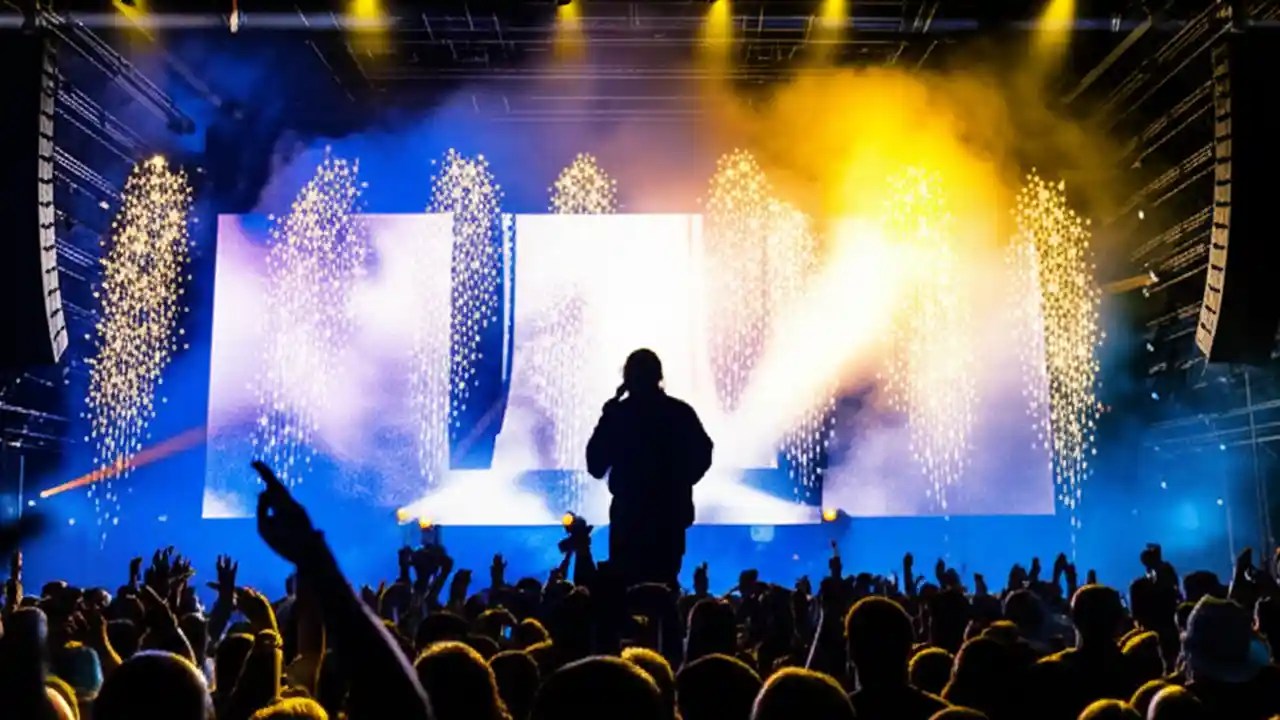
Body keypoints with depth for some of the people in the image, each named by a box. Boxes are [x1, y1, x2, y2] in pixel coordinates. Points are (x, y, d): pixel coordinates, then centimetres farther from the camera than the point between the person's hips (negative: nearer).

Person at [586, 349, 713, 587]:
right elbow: (702, 455, 4)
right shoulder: (681, 412, 1)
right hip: (670, 514, 2)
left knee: (625, 587, 4)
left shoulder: (617, 413, -5)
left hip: (630, 514, -2)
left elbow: (596, 465, 1)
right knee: (664, 585, 10)